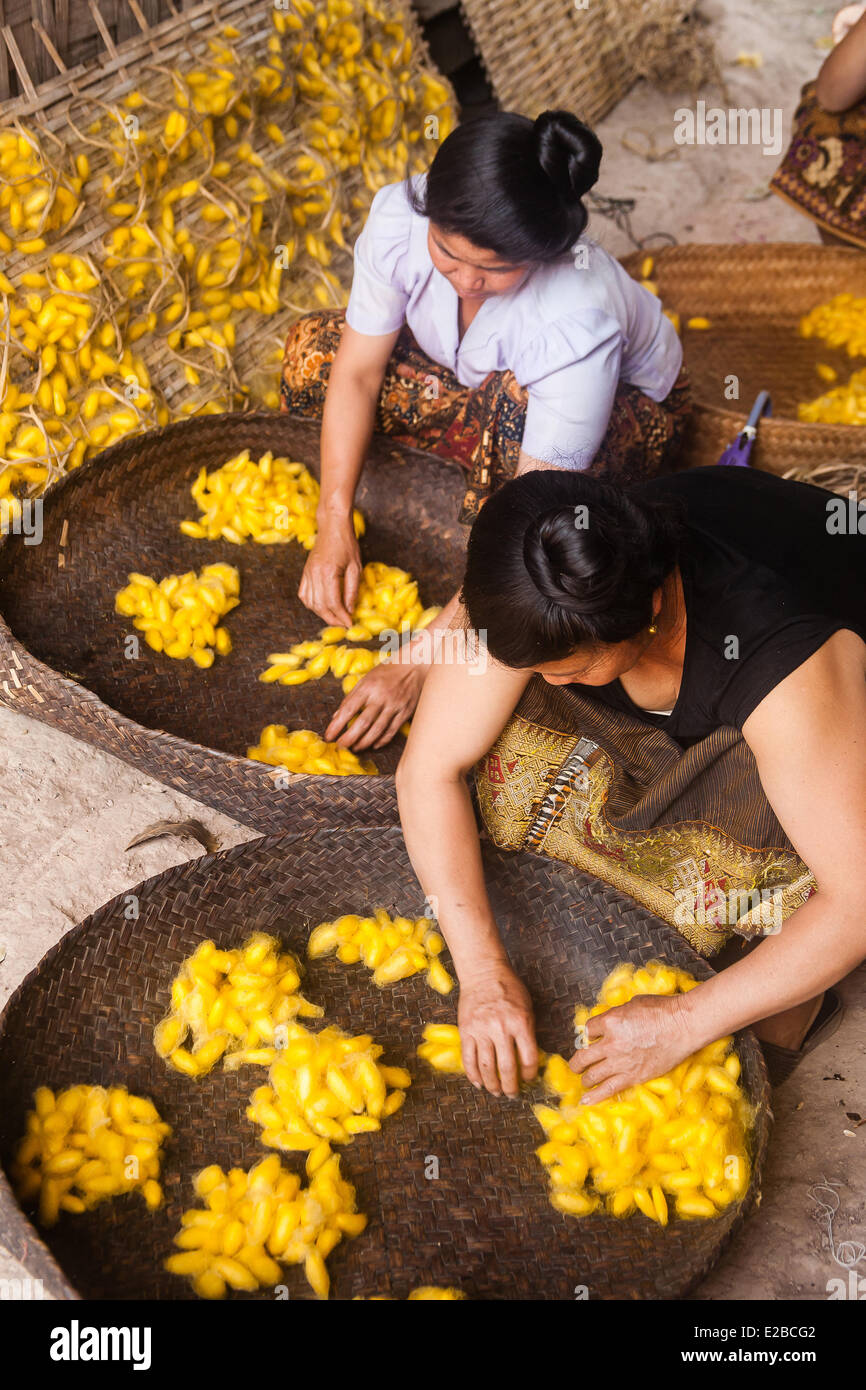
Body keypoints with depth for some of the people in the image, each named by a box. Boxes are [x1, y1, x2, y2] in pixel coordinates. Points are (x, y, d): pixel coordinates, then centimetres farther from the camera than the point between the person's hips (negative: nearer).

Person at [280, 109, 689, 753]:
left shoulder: (580, 322, -43)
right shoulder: (400, 218, -30)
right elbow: (357, 373, -19)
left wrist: (417, 662, -44)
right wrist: (335, 525, -30)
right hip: (471, 377, 5)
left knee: (515, 404, -42)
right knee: (312, 352, -14)